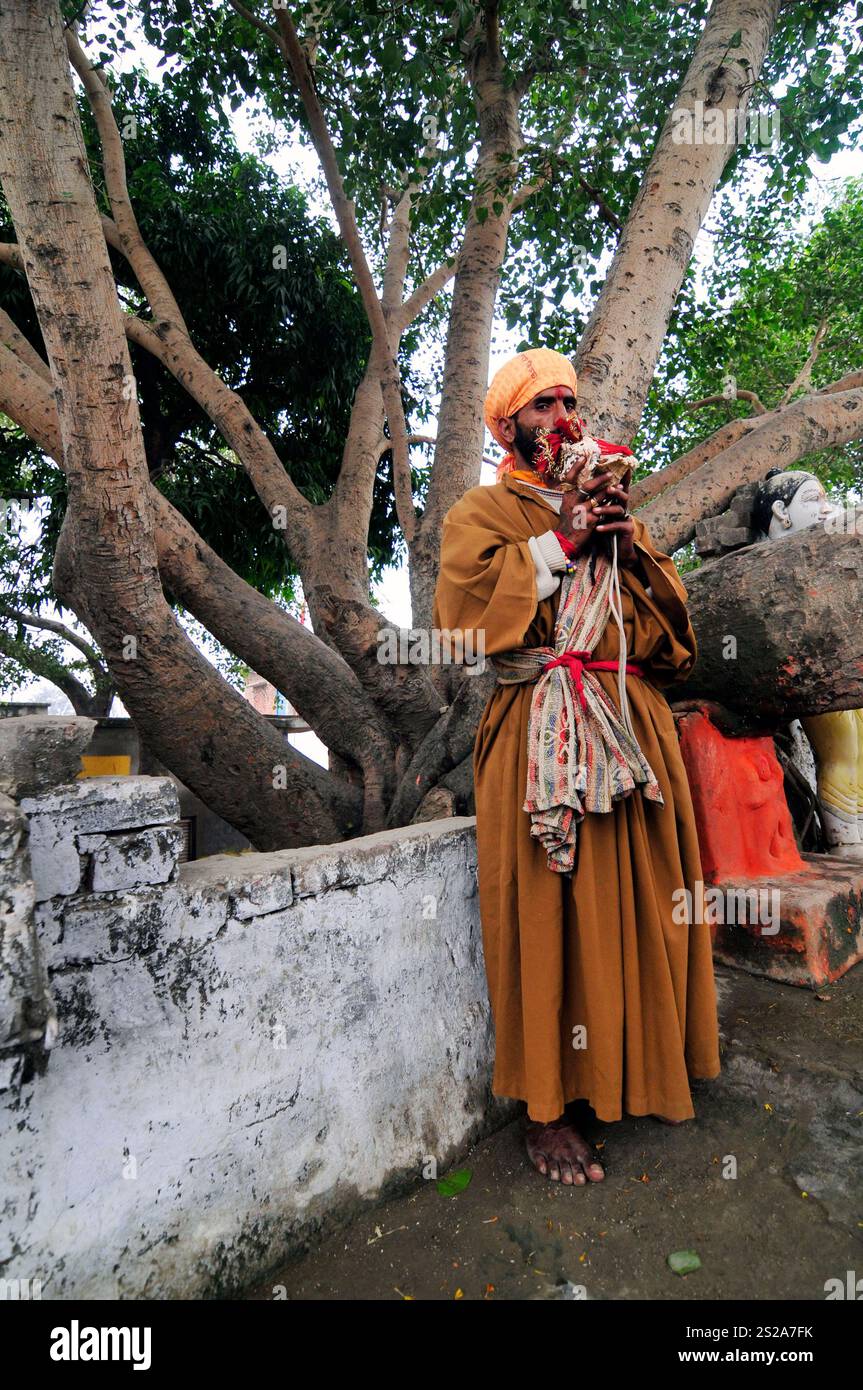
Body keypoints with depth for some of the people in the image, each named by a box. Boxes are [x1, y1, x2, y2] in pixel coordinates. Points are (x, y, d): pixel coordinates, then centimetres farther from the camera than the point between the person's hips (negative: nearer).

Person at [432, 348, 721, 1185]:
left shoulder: (612, 509, 23)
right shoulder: (482, 513, 7)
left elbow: (669, 619, 15)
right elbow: (462, 615, -12)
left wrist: (628, 547, -1)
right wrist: (560, 541, -9)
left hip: (633, 726, 6)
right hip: (538, 734, -5)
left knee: (639, 905, 9)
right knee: (547, 919, -5)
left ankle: (644, 1072, 28)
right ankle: (546, 1107, 11)